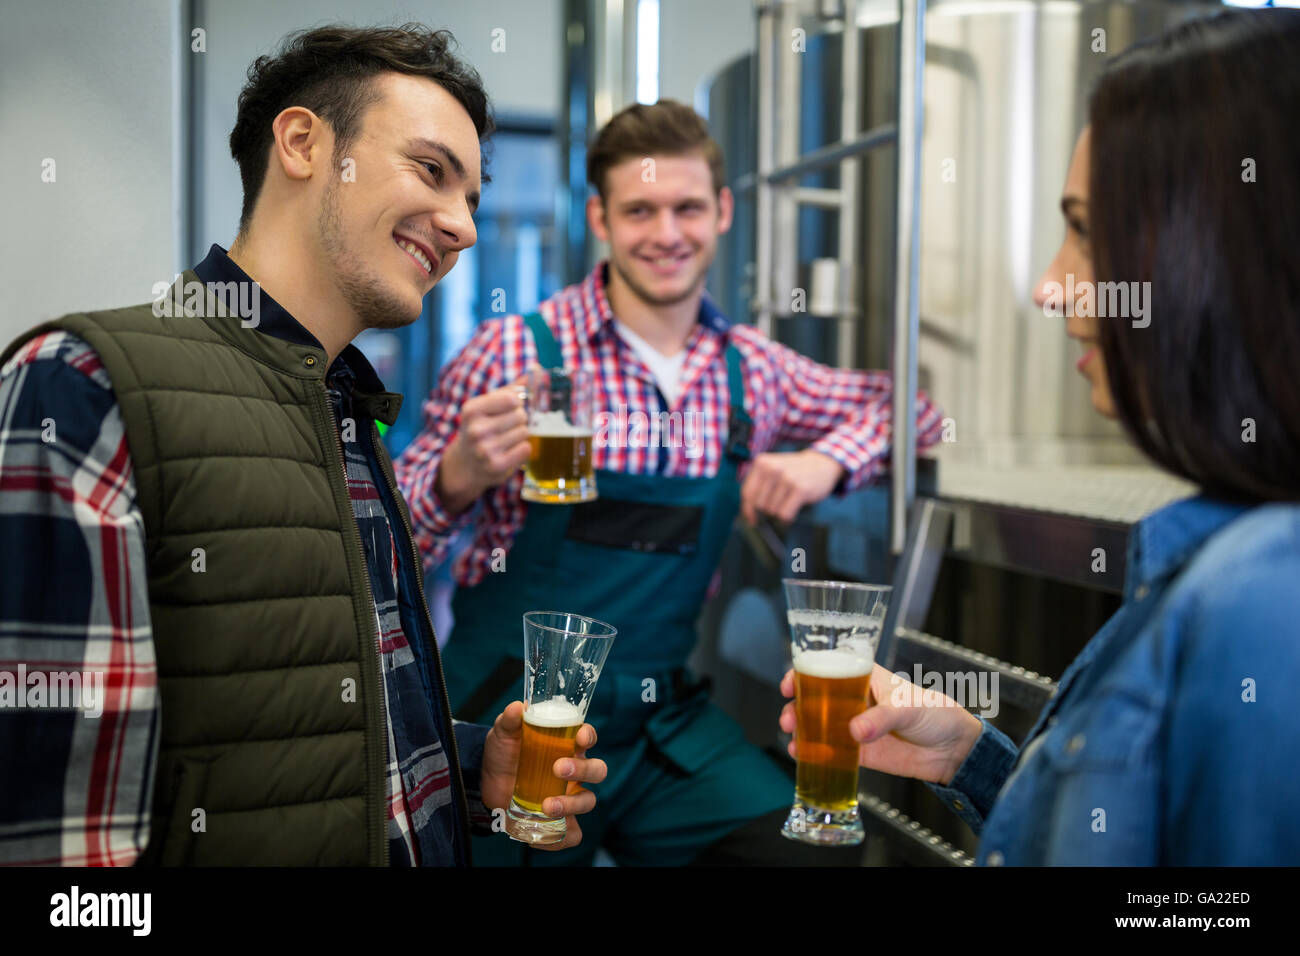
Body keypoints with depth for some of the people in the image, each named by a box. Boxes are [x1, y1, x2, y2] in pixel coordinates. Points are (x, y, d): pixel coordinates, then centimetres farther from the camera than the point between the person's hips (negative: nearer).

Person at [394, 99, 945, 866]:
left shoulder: (752, 370, 2)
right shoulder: (514, 351, -9)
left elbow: (906, 405, 14)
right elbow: (399, 539, -6)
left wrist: (827, 462, -6)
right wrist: (460, 477, -27)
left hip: (666, 718, 3)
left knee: (791, 844, -11)